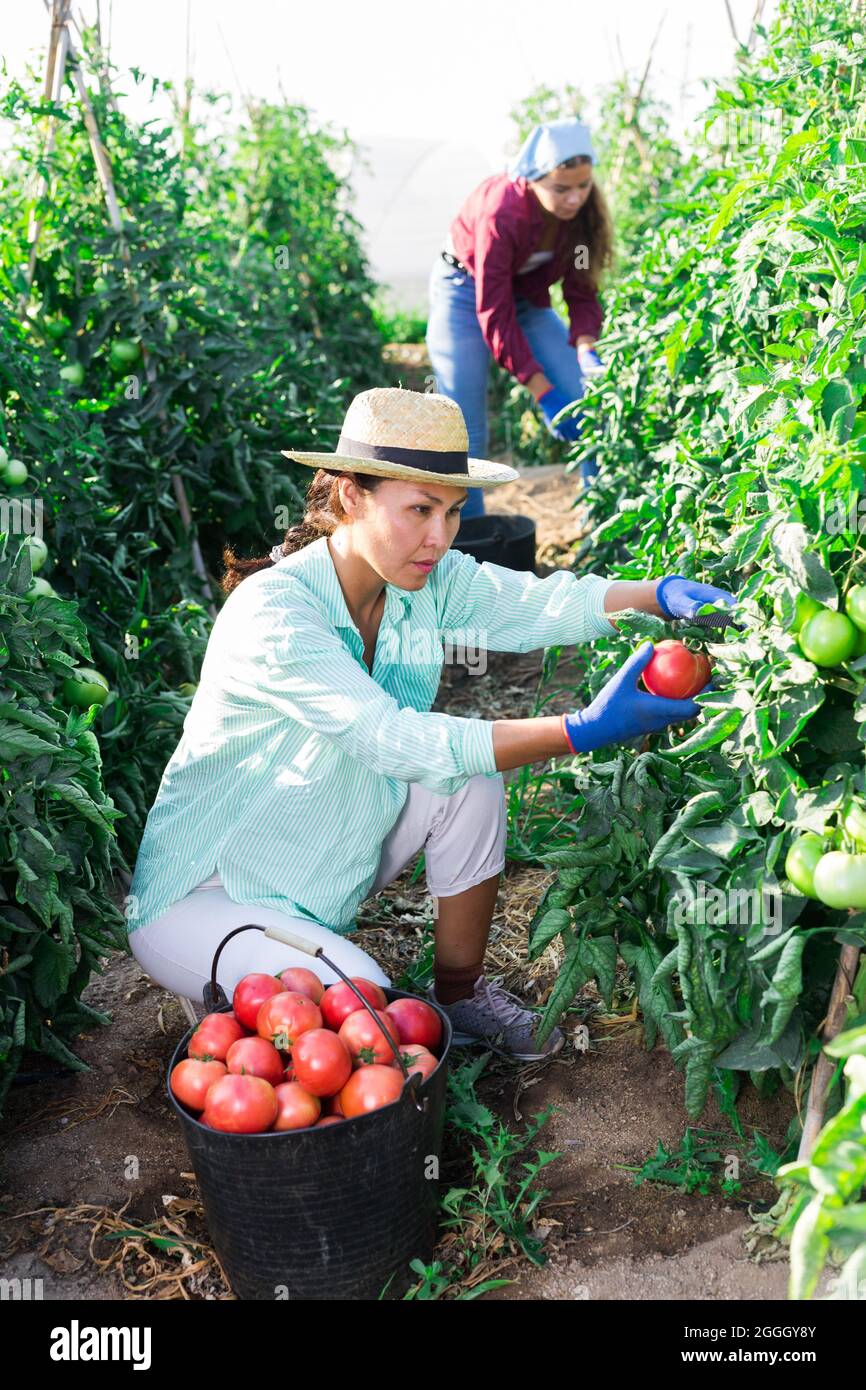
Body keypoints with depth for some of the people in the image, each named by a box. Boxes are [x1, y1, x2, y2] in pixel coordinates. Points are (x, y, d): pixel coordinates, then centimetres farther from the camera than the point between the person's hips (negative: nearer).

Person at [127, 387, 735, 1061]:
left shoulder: (427, 579, -7)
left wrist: (662, 593, -39)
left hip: (326, 864, 7)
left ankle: (461, 993, 6)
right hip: (203, 895, -7)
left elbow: (539, 602, -19)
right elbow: (394, 740, -37)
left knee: (471, 772, -13)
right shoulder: (271, 612, -30)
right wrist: (585, 729, -44)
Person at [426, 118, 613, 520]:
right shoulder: (501, 214, -34)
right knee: (466, 429, -11)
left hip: (528, 295, 5)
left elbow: (581, 289, -10)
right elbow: (494, 314, -31)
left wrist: (585, 349, -30)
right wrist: (542, 391, -31)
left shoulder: (585, 208, -19)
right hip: (466, 292, -5)